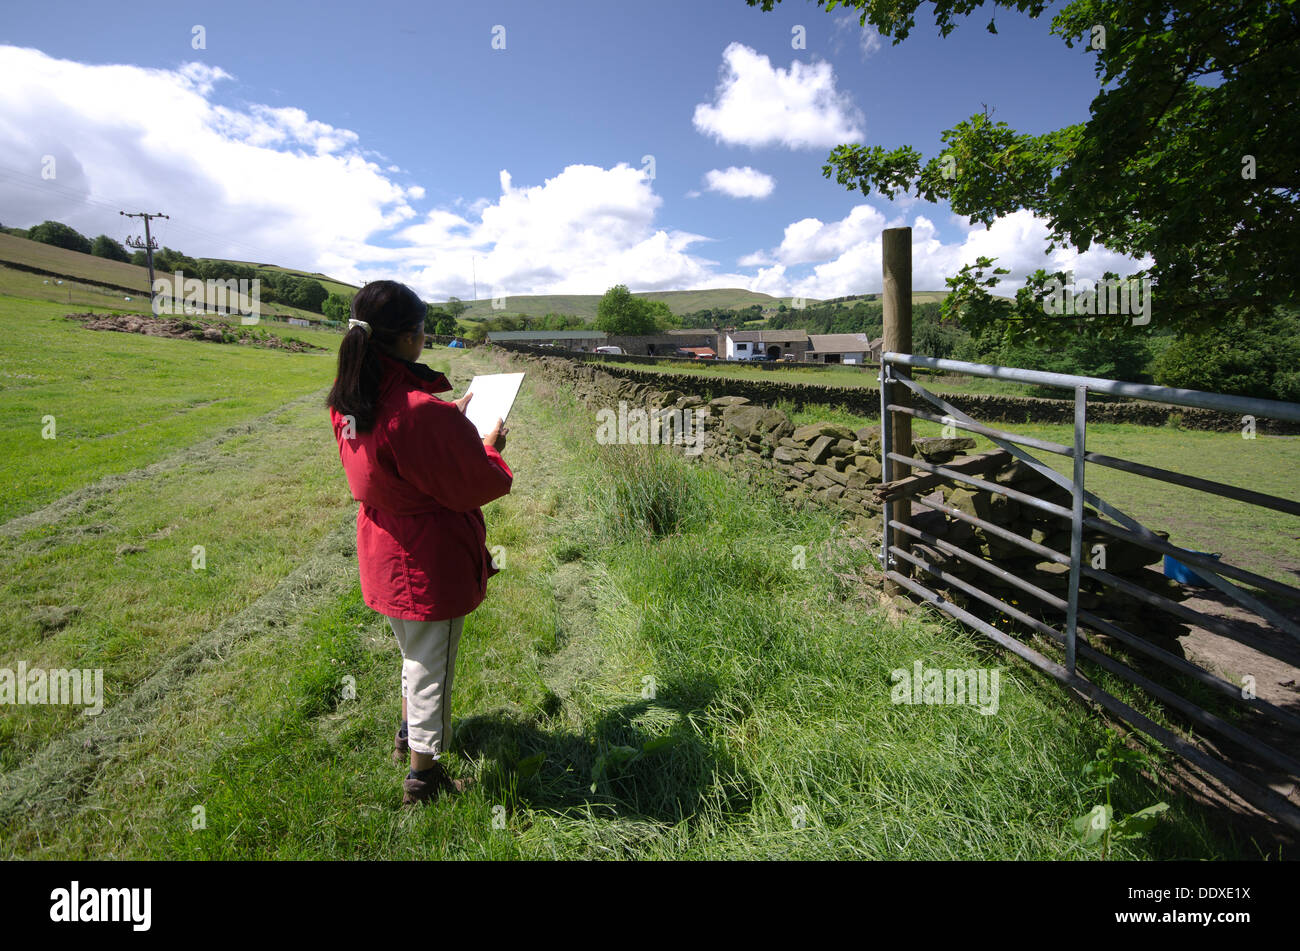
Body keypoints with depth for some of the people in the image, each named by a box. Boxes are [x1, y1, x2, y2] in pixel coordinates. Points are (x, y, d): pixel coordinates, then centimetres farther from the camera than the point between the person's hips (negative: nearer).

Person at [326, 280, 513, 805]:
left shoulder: (348, 402, -3)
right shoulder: (421, 412, -31)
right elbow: (475, 486, -21)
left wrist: (451, 418, 12)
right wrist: (489, 446, -3)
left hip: (383, 553, 8)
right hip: (430, 562, -8)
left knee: (415, 651, 31)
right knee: (431, 663, 12)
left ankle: (409, 734, 53)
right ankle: (423, 775, 32)